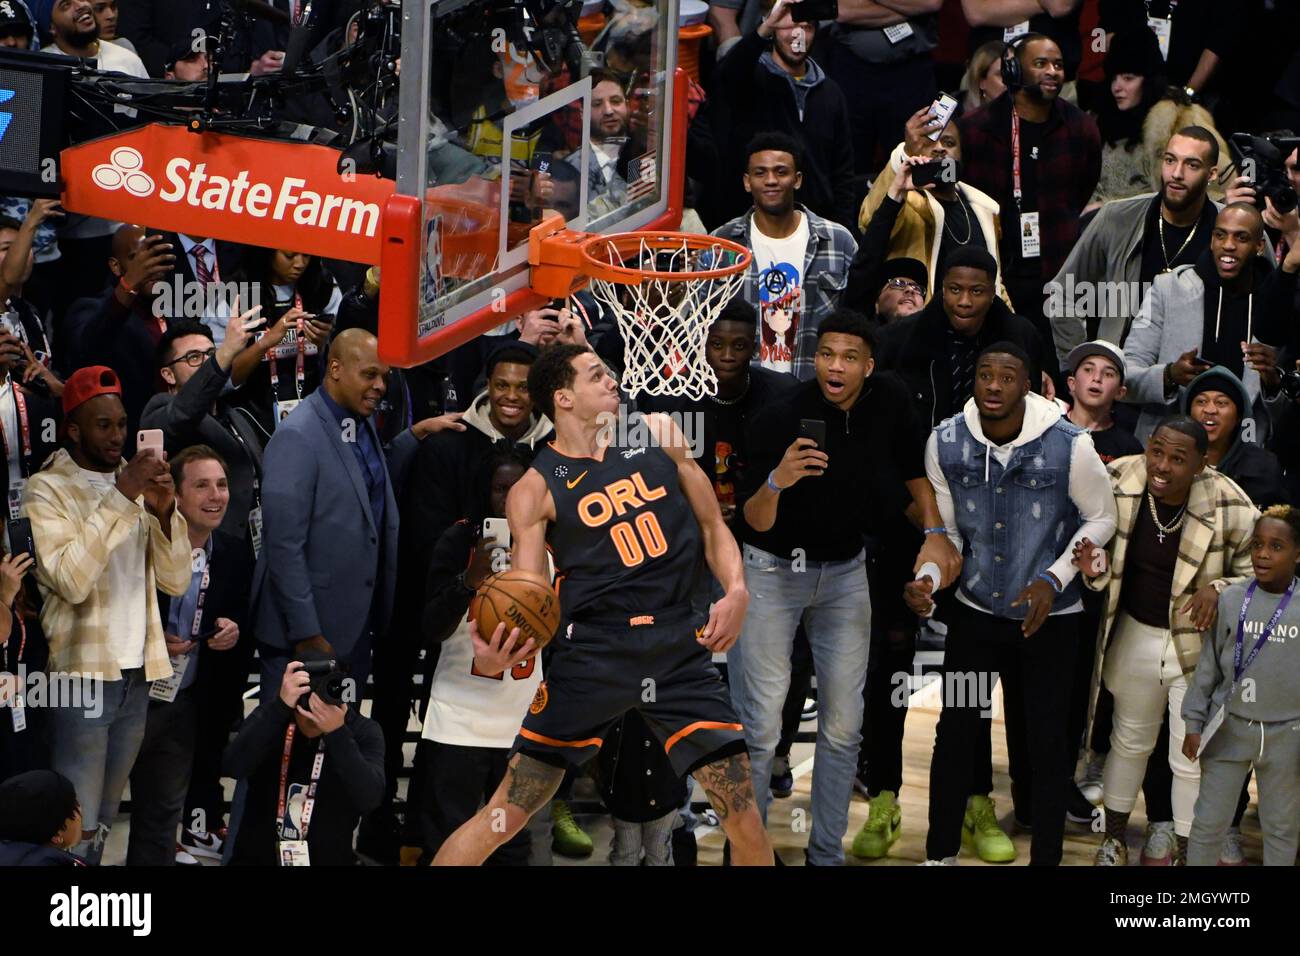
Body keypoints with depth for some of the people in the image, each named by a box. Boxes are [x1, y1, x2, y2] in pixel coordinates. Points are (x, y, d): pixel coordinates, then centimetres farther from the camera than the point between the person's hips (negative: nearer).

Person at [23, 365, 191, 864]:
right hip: (82, 675, -6)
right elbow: (70, 581, -21)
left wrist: (164, 511, -11)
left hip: (136, 676, 6)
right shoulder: (47, 490, -6)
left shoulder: (134, 483, 13)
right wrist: (119, 498, -22)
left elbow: (175, 581, 7)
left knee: (104, 821, 11)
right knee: (77, 828, -8)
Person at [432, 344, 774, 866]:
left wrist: (736, 591, -3)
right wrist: (501, 655, -28)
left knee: (743, 813, -3)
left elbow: (712, 527, 16)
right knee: (507, 814, -5)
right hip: (594, 653, -3)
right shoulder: (535, 490, -2)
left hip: (679, 646, 3)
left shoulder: (657, 435, 8)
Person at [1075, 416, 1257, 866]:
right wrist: (1095, 568, -18)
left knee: (1191, 759, 6)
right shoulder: (1118, 482, -15)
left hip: (1199, 644, -3)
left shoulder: (1231, 508, -24)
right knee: (1129, 740, 23)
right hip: (1135, 636, 3)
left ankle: (1183, 848, 25)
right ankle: (1114, 836, 42)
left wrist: (1219, 588, -28)